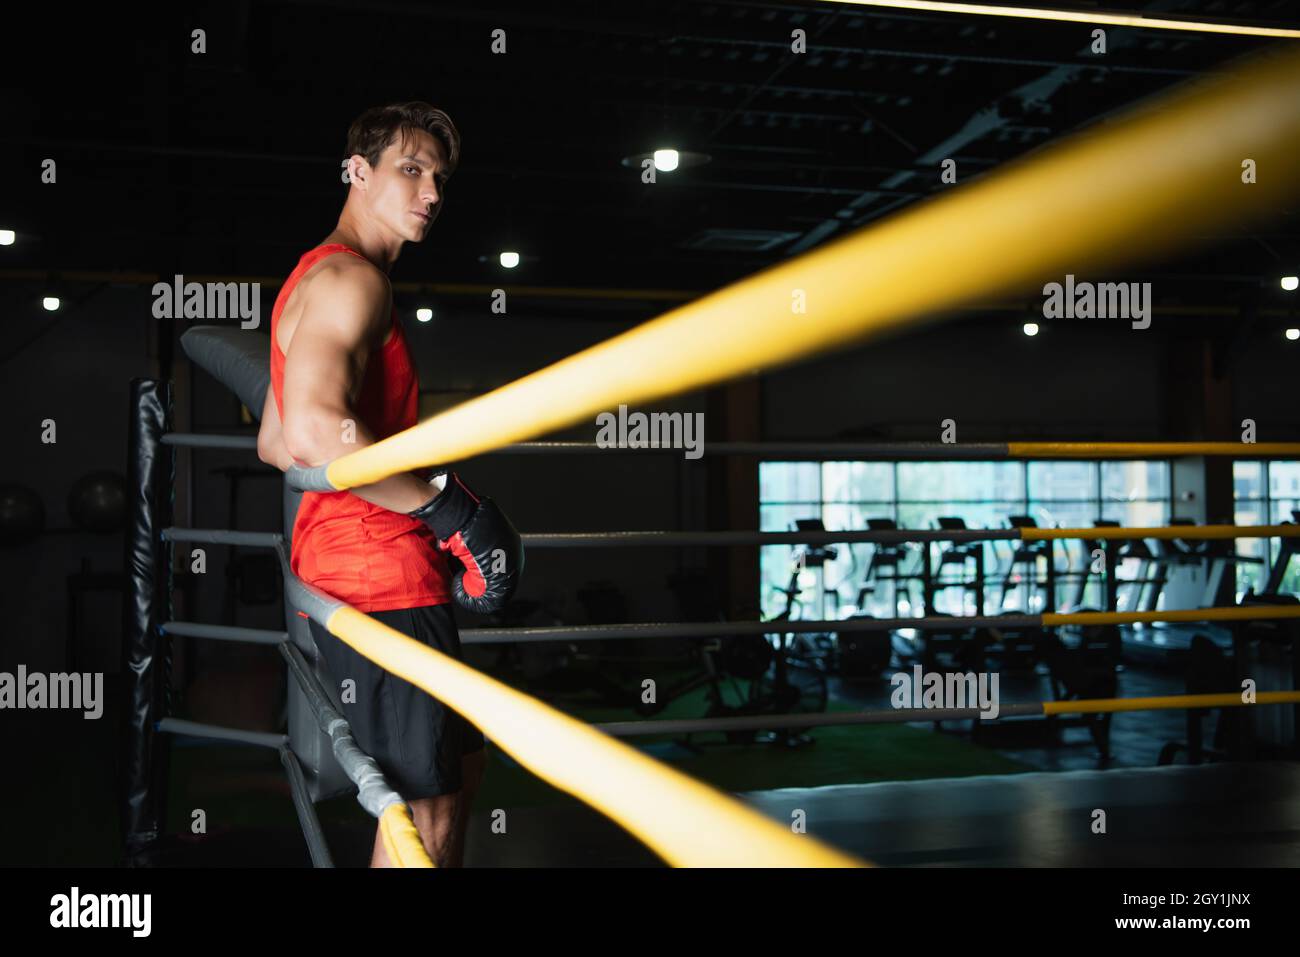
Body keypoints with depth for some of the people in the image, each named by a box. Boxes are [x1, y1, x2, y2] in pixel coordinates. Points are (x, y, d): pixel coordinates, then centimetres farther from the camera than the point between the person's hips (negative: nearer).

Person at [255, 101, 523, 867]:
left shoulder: (319, 278, 21)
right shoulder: (351, 279, -13)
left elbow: (274, 444, 26)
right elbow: (313, 430, -30)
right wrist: (448, 505, -23)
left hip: (350, 564, 11)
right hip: (380, 574, -11)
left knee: (461, 759, 24)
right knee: (424, 812, -5)